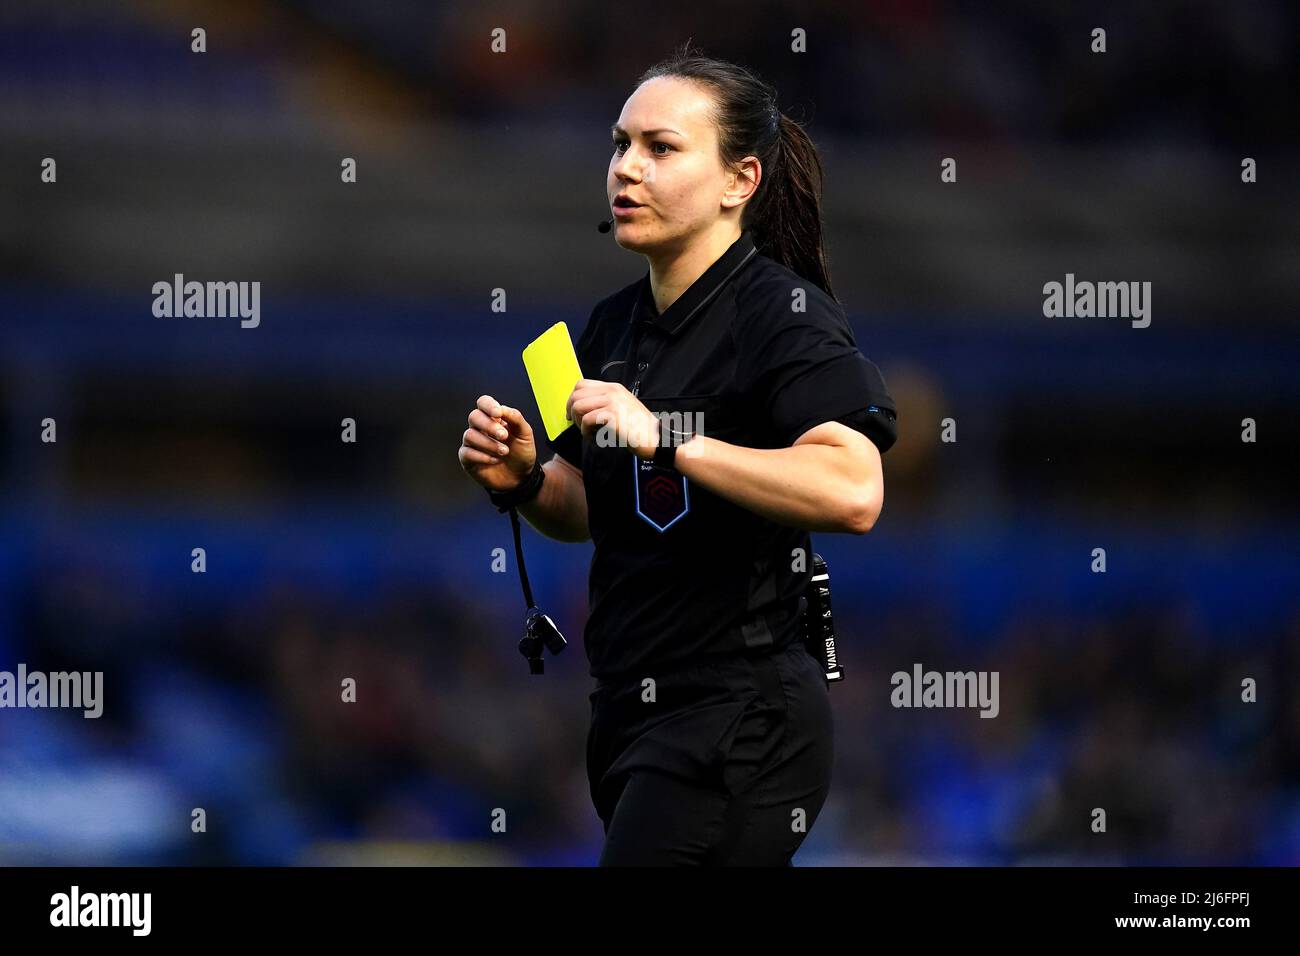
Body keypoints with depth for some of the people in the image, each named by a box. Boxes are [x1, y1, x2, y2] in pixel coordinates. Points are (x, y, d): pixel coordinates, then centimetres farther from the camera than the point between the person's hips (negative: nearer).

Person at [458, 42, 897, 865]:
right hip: (632, 709, 8)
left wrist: (668, 441, -31)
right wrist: (522, 481, 2)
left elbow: (853, 492, -31)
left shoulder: (785, 313, -13)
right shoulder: (615, 325, 10)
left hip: (737, 726, -8)